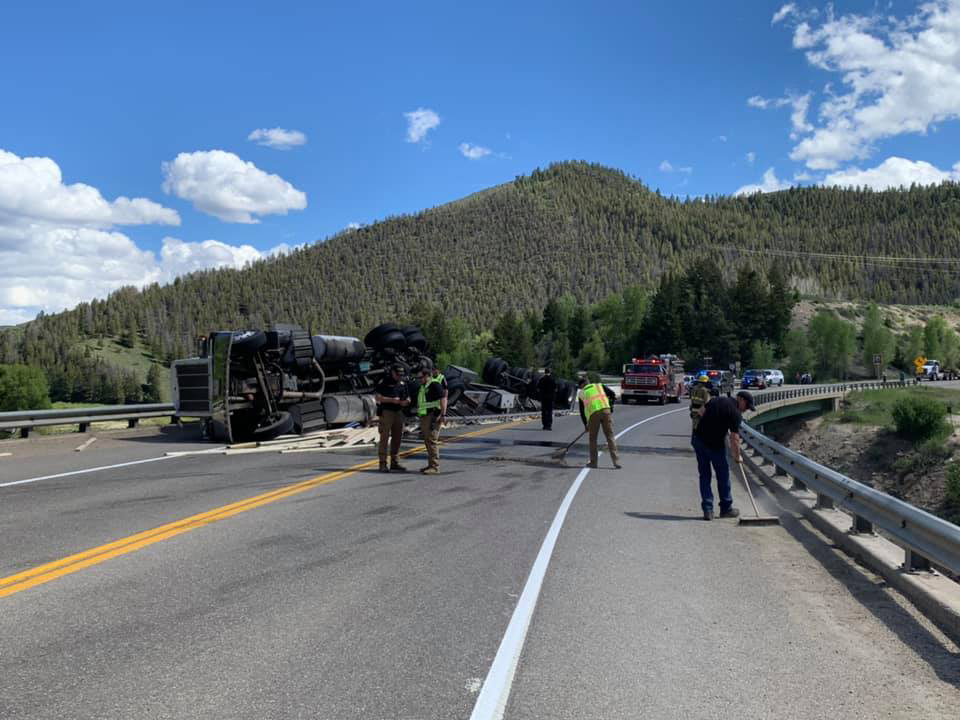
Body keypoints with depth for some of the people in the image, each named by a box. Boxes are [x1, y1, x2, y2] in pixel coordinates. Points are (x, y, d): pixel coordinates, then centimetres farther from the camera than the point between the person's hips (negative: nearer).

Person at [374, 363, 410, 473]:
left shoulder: (403, 384, 14)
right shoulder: (384, 382, -4)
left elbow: (408, 398, 21)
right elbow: (377, 397, -11)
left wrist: (406, 401, -3)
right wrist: (392, 400, -19)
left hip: (399, 413, 6)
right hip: (386, 412, -6)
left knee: (397, 438, 7)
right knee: (384, 438, -6)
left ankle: (395, 462, 14)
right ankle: (383, 463, -5)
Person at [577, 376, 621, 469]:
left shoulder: (581, 393, 22)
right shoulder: (599, 385, 23)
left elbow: (582, 411, 22)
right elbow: (613, 394, 11)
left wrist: (586, 425, 31)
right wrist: (610, 405, 26)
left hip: (593, 414, -1)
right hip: (605, 411, 1)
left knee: (593, 438, 14)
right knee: (610, 436, 5)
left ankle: (593, 462, 17)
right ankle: (616, 461, -2)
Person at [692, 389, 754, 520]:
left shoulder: (716, 400, 9)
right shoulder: (735, 413, -11)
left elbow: (701, 412, 19)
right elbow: (734, 438, -13)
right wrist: (737, 456, -2)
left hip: (698, 439, 6)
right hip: (715, 444, -6)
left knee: (704, 475, 11)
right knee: (723, 475, 11)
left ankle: (707, 510, 9)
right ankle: (726, 508, 23)